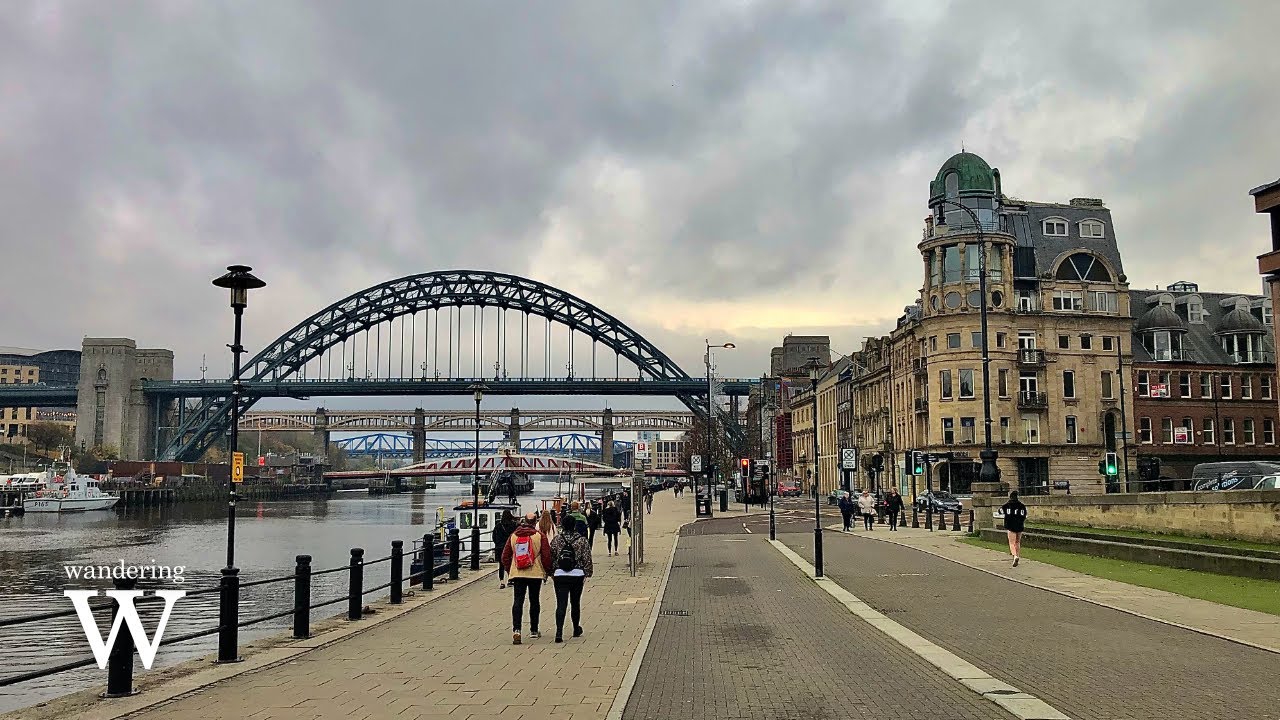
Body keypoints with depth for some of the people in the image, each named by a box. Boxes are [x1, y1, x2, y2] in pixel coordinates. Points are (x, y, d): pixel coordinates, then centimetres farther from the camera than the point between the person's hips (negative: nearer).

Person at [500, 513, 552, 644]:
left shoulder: (513, 536, 4)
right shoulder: (540, 536, -4)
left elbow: (505, 557, 7)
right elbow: (547, 556, -6)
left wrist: (509, 571, 18)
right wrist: (547, 571, 7)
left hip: (517, 574, 1)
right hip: (535, 574, -1)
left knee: (518, 601, 0)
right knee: (534, 601, 11)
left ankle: (516, 630, -17)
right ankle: (534, 631, 20)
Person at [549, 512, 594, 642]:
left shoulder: (556, 539, 0)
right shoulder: (582, 540, -2)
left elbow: (550, 557, 4)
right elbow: (587, 558, -3)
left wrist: (551, 573, 13)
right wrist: (587, 574, 5)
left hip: (560, 575, 0)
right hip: (577, 575, 0)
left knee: (561, 604, -4)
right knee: (575, 603, 16)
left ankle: (559, 632, -18)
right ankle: (576, 629, 30)